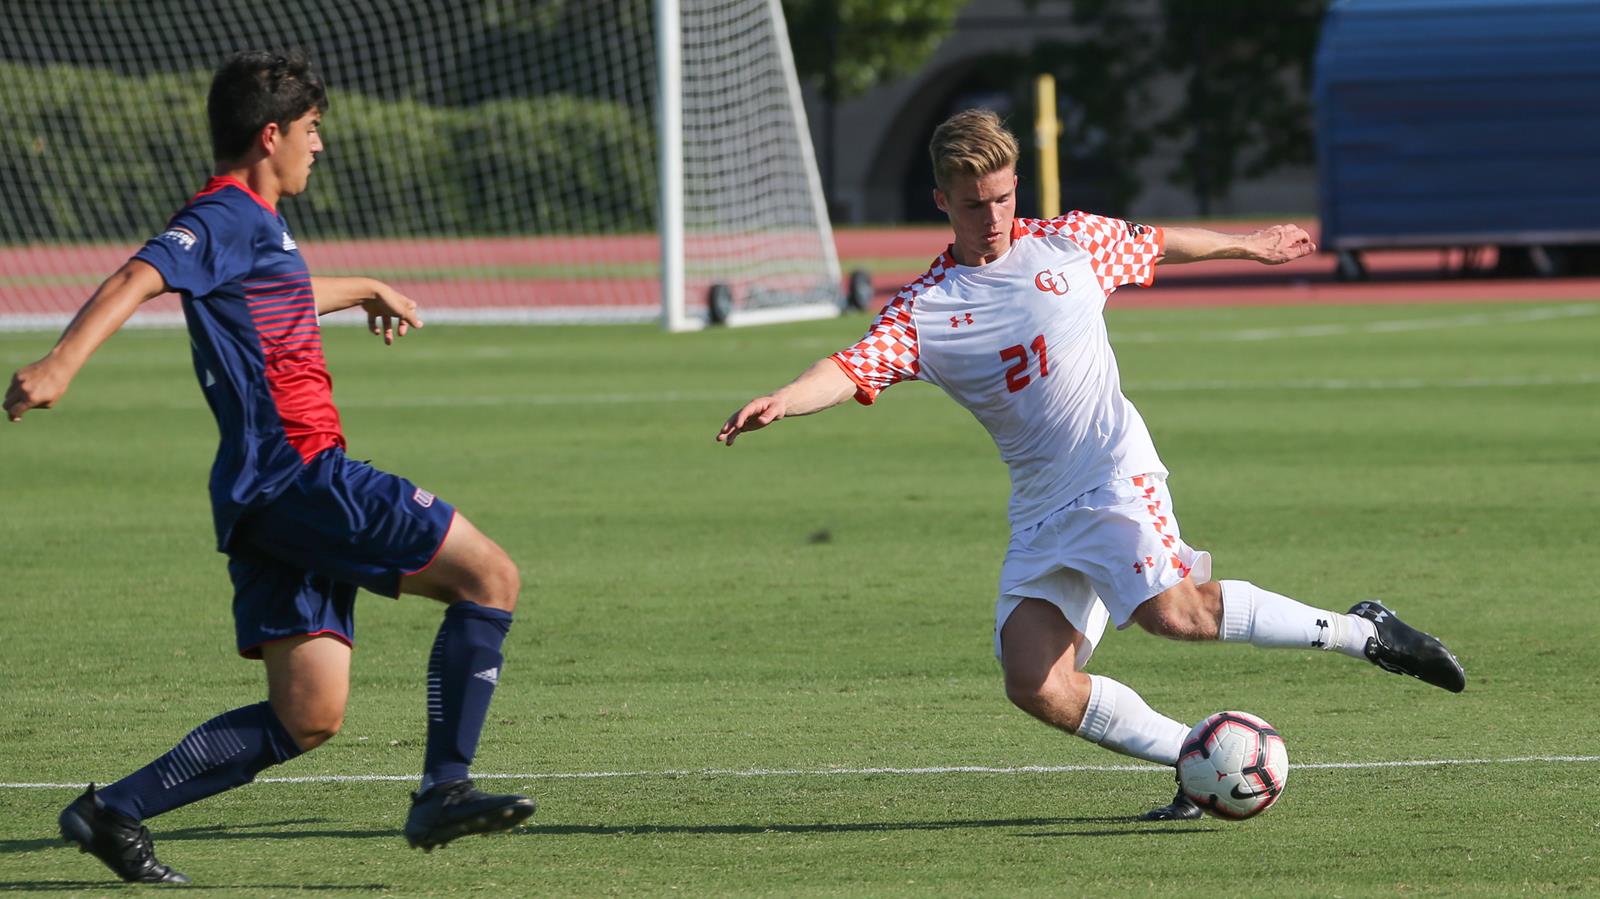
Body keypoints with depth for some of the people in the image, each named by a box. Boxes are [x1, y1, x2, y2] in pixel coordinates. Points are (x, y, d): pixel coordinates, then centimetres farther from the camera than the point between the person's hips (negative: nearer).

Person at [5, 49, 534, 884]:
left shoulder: (255, 224, 22)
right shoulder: (226, 216, -8)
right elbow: (139, 277, -26)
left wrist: (365, 290, 65)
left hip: (275, 497, 10)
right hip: (296, 468, -10)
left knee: (308, 718, 4)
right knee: (490, 575, -7)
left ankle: (114, 812, 0)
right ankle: (443, 790, -8)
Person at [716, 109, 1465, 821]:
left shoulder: (1072, 244, 4)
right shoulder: (923, 310, 1)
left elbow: (1157, 245, 23)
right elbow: (850, 370, -13)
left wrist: (1250, 246, 38)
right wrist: (779, 402, -34)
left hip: (1115, 472, -3)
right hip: (1040, 510, 3)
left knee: (1172, 609, -29)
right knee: (1036, 685, -12)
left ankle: (1357, 632, -12)